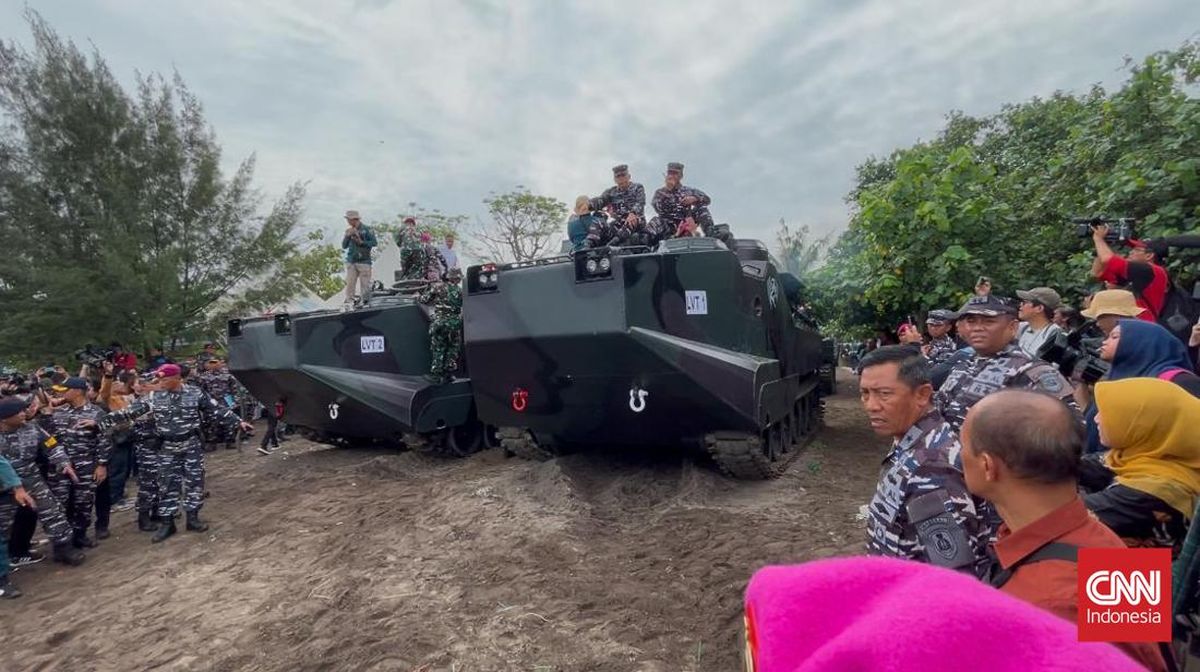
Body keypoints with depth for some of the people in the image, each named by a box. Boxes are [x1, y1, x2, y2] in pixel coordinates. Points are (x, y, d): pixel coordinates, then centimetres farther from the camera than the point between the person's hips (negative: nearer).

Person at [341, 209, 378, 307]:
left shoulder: (366, 229, -1)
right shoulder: (348, 230, 12)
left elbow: (374, 242, -6)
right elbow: (344, 246, 11)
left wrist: (361, 242, -13)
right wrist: (347, 236, -3)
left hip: (364, 261, -4)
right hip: (351, 262, 4)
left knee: (364, 284, -2)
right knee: (349, 283, -3)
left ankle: (365, 302, 6)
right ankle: (348, 301, -1)